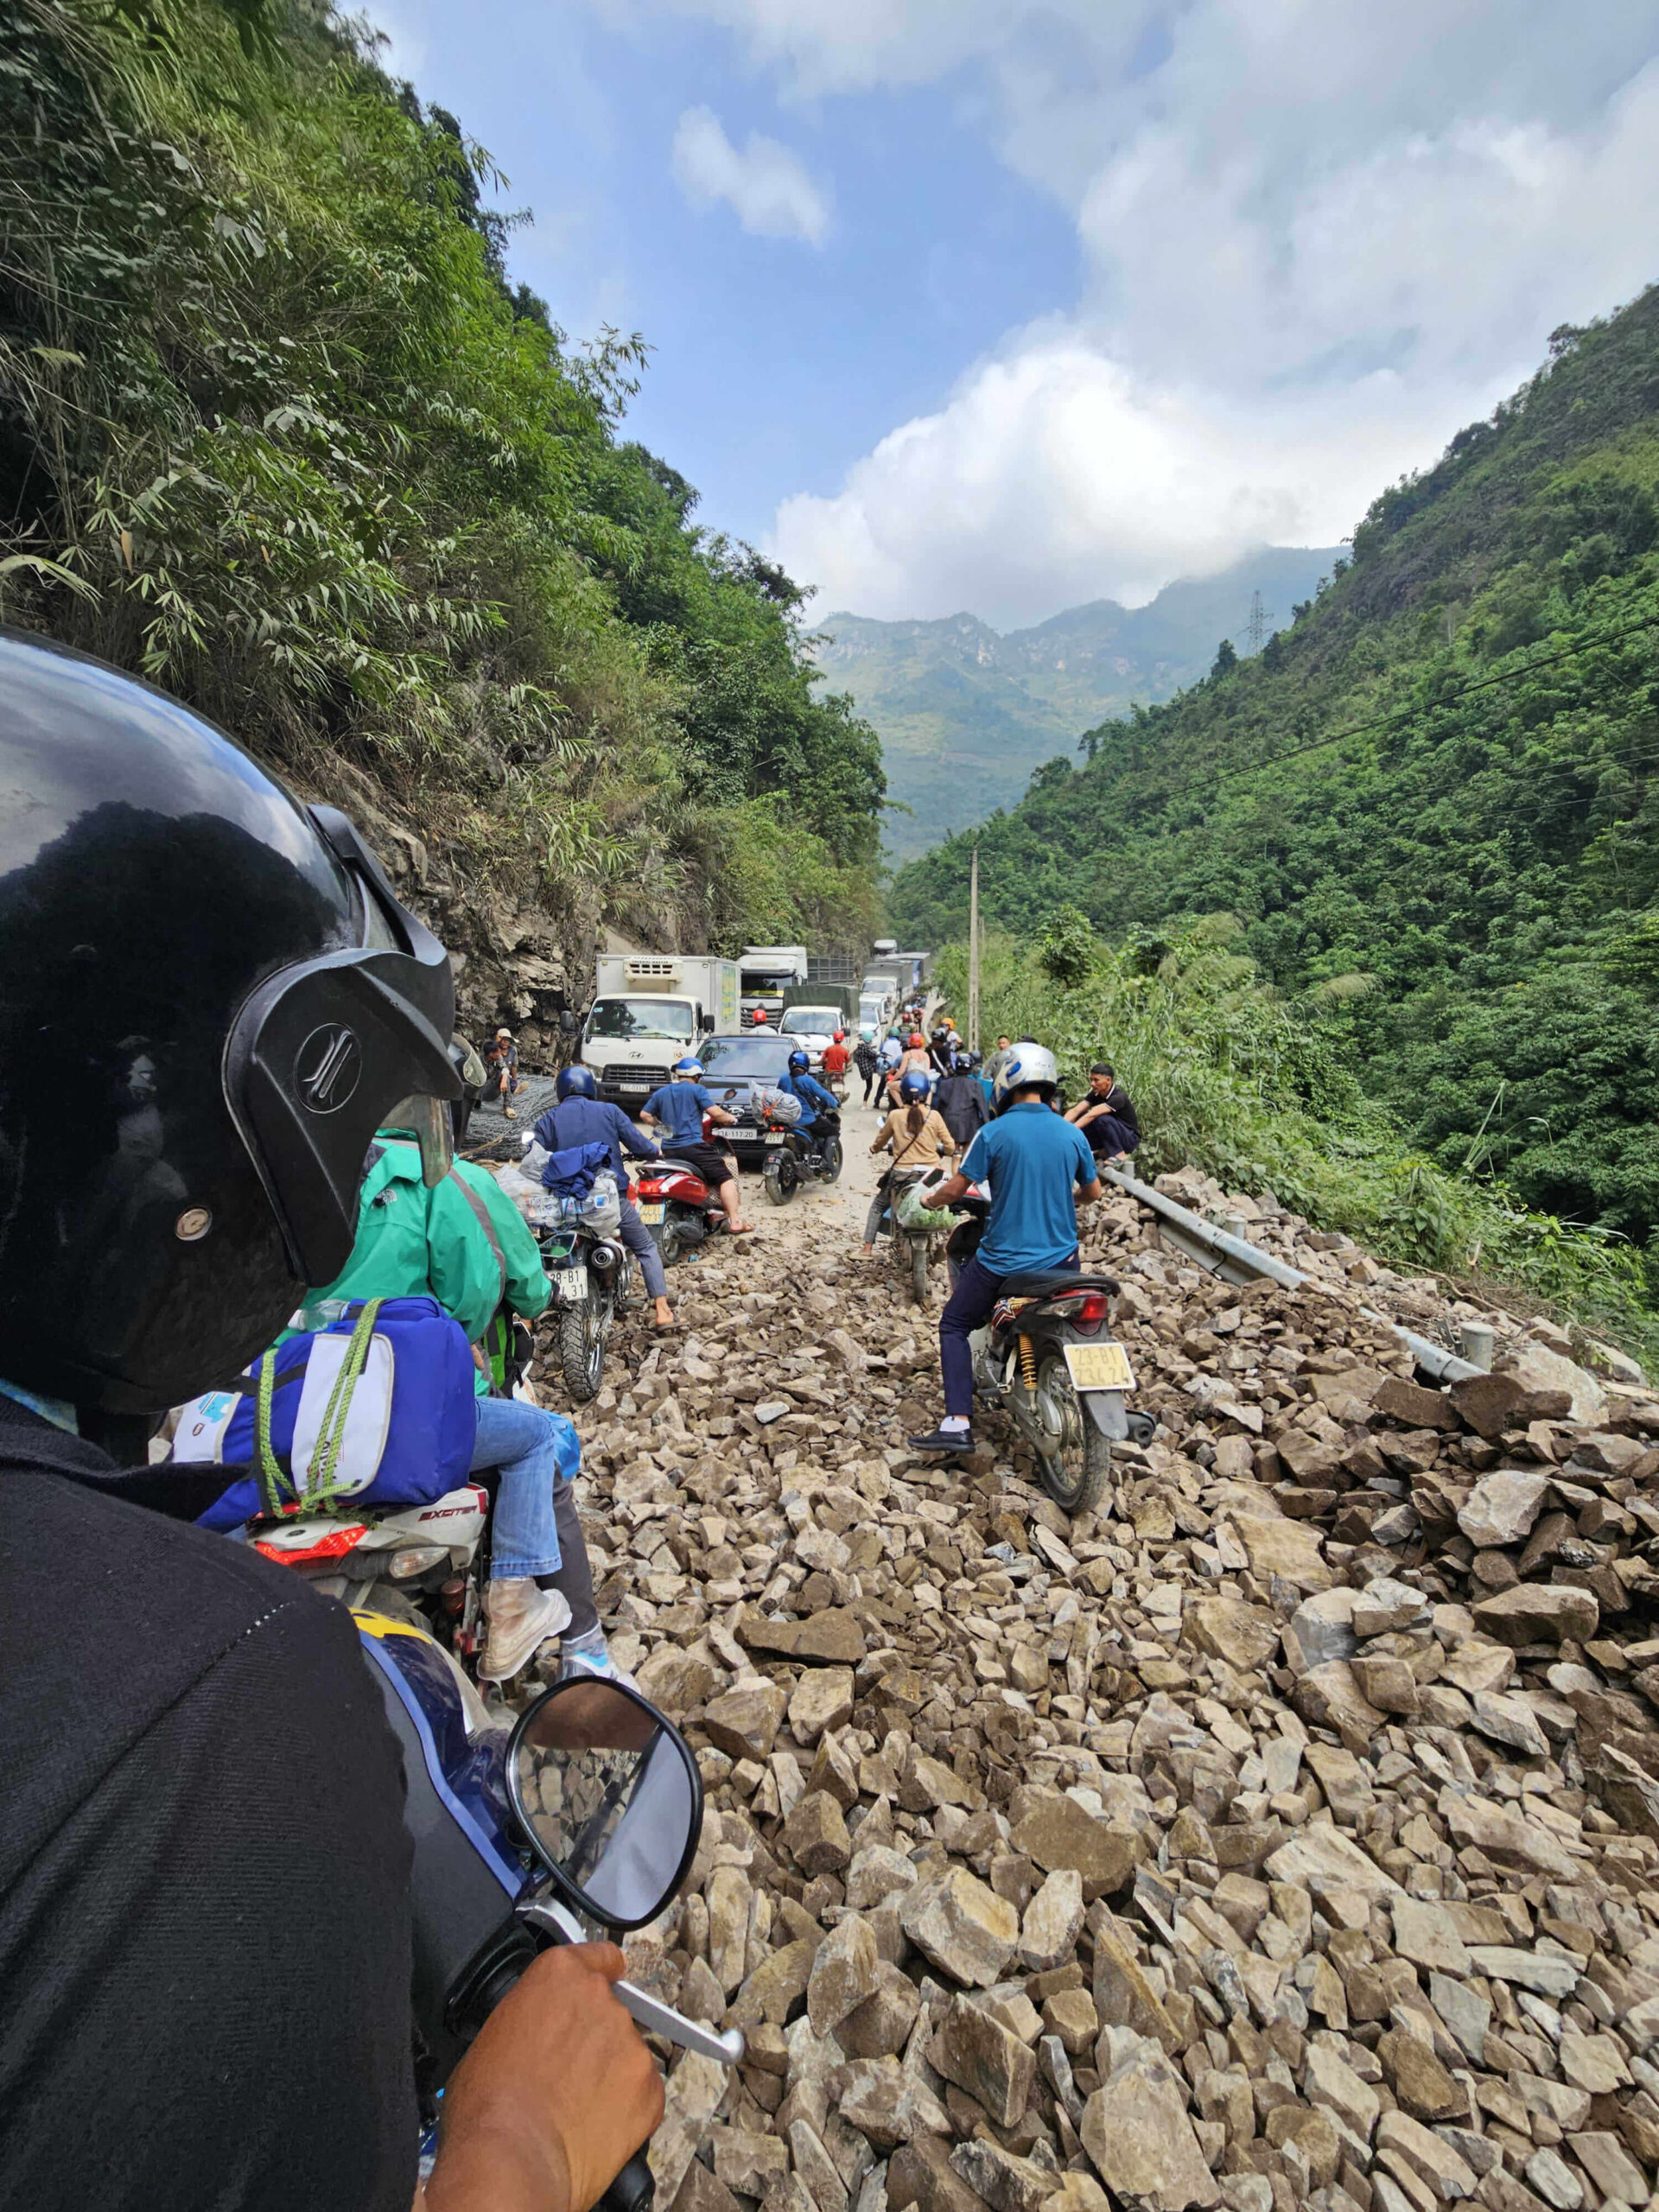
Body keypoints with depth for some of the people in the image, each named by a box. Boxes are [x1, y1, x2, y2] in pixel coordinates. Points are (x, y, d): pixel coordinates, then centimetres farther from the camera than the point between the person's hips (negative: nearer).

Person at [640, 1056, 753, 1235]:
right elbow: (715, 1113, -9)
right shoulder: (696, 1090, -2)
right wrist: (730, 1118, 9)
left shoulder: (660, 1093, 16)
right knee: (726, 1176, -5)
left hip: (668, 1149, 8)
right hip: (691, 1145, -7)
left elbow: (644, 1115, 13)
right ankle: (734, 1223, -15)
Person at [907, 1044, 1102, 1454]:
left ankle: (958, 1423, 0)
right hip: (1062, 1258, 4)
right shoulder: (1073, 1134, -1)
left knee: (954, 1327, 10)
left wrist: (933, 1200, 13)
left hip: (1004, 1261, -4)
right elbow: (1093, 1191, 13)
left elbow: (954, 1190, -9)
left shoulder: (994, 1132, -12)